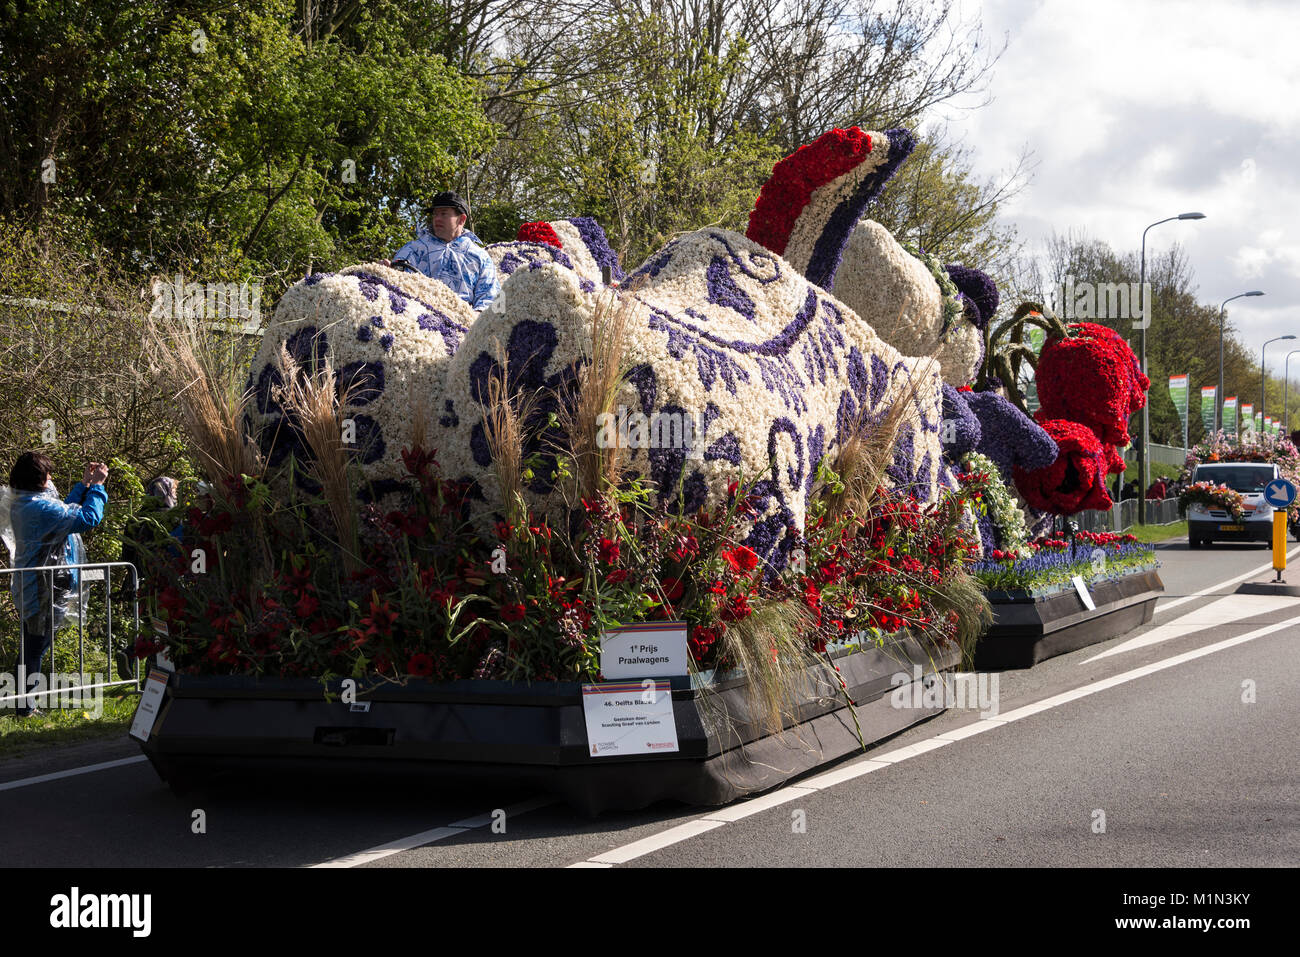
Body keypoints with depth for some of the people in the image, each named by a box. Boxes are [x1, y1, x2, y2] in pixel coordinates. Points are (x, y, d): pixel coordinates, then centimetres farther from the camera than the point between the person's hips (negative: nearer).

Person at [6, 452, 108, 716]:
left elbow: (64, 510, 20)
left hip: (27, 588, 10)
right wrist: (96, 485, -13)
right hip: (45, 589, -10)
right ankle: (25, 706, 8)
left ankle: (21, 702, 30)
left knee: (29, 647, 20)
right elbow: (88, 518, -24)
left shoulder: (21, 504, 8)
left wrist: (84, 484, 18)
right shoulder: (40, 506, -23)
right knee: (36, 647, 0)